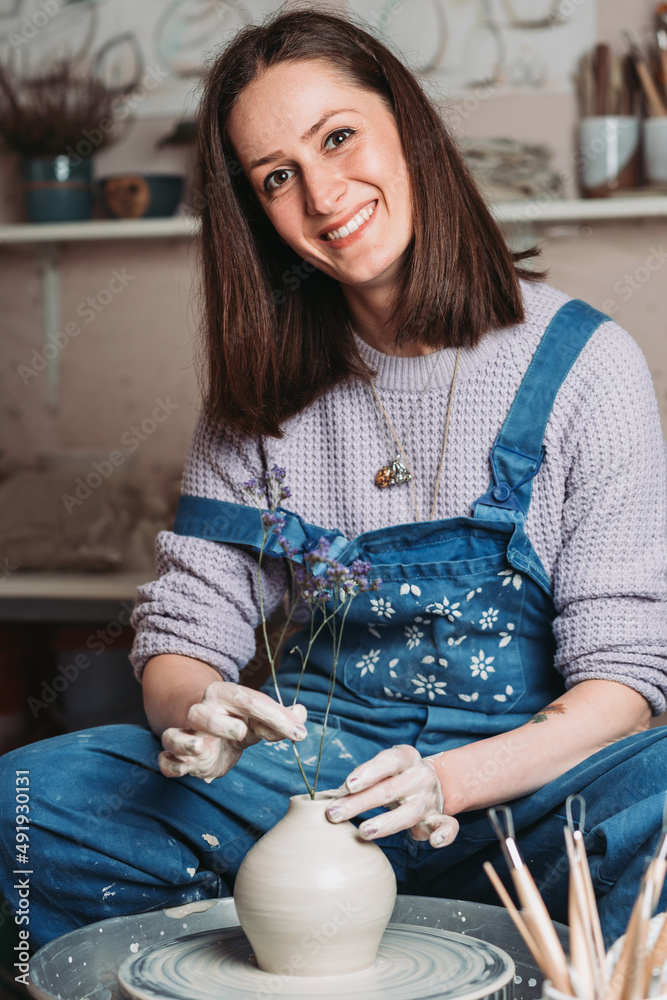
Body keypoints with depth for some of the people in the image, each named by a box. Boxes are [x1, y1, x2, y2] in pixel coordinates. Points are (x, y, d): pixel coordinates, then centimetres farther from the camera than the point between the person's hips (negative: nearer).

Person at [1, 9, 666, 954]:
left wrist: (449, 782, -24)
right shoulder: (261, 388, 6)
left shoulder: (583, 362, -4)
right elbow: (184, 628, 5)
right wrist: (195, 716, -20)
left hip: (523, 784, -2)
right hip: (306, 771, 3)